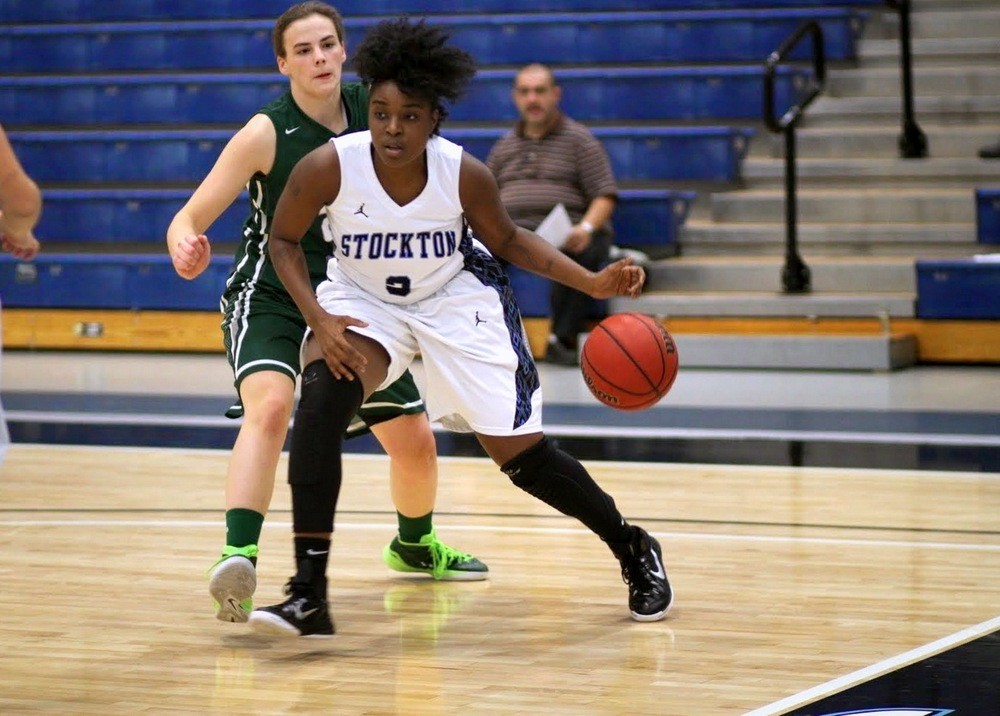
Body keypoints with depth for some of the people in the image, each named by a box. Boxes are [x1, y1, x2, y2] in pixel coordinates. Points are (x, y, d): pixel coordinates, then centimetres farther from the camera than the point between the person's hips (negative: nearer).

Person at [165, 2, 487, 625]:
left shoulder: (375, 108, -7)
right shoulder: (266, 134, -18)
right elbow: (190, 218, -19)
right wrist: (186, 247, -41)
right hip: (271, 296, -5)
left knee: (416, 441, 9)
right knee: (270, 405, -34)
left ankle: (415, 544, 40)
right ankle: (238, 558, -42)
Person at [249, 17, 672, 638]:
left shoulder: (466, 175, -23)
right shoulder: (329, 166, -27)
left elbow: (506, 240, -3)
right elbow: (284, 240, -10)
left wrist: (593, 282, -14)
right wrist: (318, 318, -24)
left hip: (457, 299, 0)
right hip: (362, 300, 0)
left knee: (522, 454, -1)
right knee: (319, 406, -28)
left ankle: (633, 550, 25)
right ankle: (309, 596, -24)